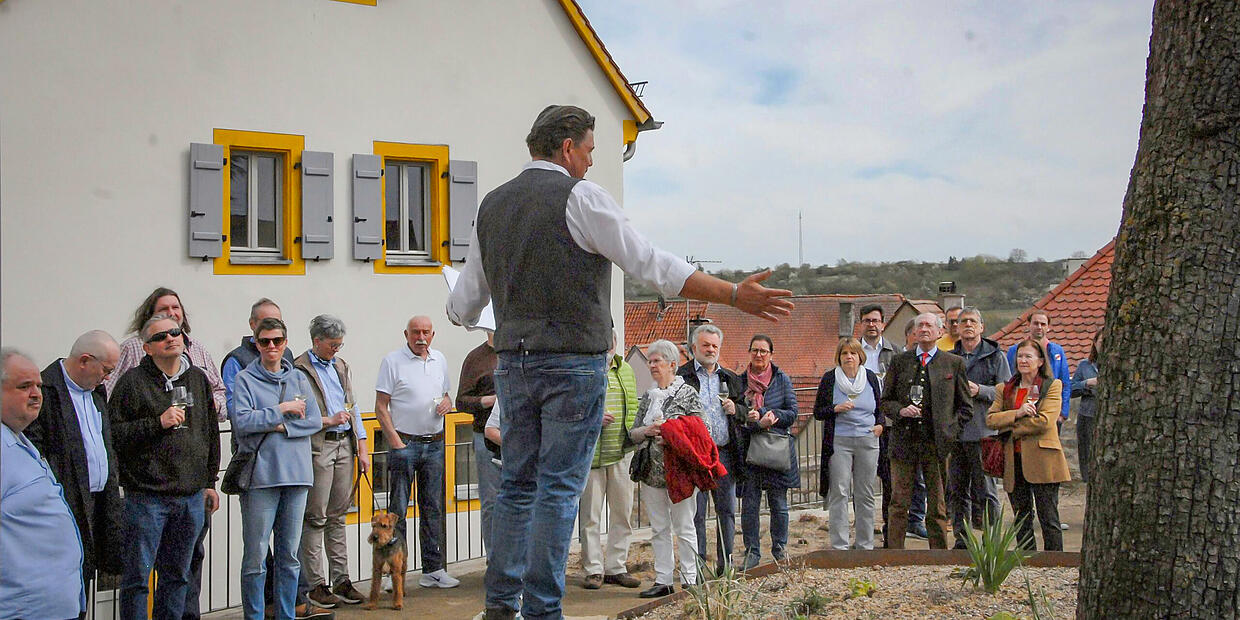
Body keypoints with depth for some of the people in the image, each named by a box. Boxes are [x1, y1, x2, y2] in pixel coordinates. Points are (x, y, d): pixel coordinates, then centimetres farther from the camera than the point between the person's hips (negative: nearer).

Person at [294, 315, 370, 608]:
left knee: (337, 516, 11)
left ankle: (341, 580, 15)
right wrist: (328, 421, -16)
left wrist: (362, 448, 12)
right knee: (315, 518, -2)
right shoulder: (299, 369, -7)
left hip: (344, 445, 7)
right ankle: (316, 584, 3)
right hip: (317, 448, -7)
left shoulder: (340, 366, 16)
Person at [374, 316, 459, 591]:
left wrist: (447, 403, 0)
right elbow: (381, 406, -6)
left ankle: (433, 570, 14)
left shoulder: (439, 360, 12)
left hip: (434, 443, 5)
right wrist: (395, 442, -14)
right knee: (397, 510, -3)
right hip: (404, 442, -5)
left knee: (433, 509, 8)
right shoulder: (393, 361, -4)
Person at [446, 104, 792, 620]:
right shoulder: (580, 197, -7)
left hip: (513, 362, 6)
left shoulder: (492, 205, 12)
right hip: (573, 363, -6)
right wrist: (734, 295, -11)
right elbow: (652, 264, -13)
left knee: (518, 483, 13)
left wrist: (460, 314, 42)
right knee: (560, 487, -2)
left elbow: (463, 306, 17)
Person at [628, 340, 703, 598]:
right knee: (659, 528, 8)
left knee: (684, 527, 0)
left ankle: (689, 580, 6)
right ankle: (663, 580, 13)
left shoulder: (687, 393, -2)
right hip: (652, 470, 5)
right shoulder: (648, 396, 14)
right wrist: (648, 431, -8)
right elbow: (633, 434, 13)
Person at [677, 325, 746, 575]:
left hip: (725, 452, 4)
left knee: (727, 510, 8)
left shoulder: (731, 379, 16)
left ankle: (725, 562, 17)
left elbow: (746, 412, 20)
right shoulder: (681, 377, 1)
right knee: (696, 512, -1)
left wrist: (735, 409, -1)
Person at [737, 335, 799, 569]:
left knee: (779, 503, 5)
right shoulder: (740, 381, 5)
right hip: (749, 449, 0)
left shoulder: (782, 380, 5)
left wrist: (766, 413, -13)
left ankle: (779, 548, 18)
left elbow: (792, 413, 1)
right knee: (749, 504, -1)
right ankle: (752, 552, 7)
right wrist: (759, 423, -18)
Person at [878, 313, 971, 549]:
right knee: (899, 504, 1)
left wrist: (951, 431, -1)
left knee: (937, 507, 4)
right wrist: (901, 411, -7)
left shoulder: (954, 363, 7)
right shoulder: (900, 361, 10)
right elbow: (885, 401, 13)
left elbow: (965, 406, 10)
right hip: (903, 441, 1)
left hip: (937, 443, -1)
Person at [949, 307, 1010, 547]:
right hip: (954, 432, 4)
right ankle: (962, 539, 15)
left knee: (985, 492, -4)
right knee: (957, 491, 7)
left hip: (983, 433, -4)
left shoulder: (995, 356, 4)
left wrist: (979, 390, -14)